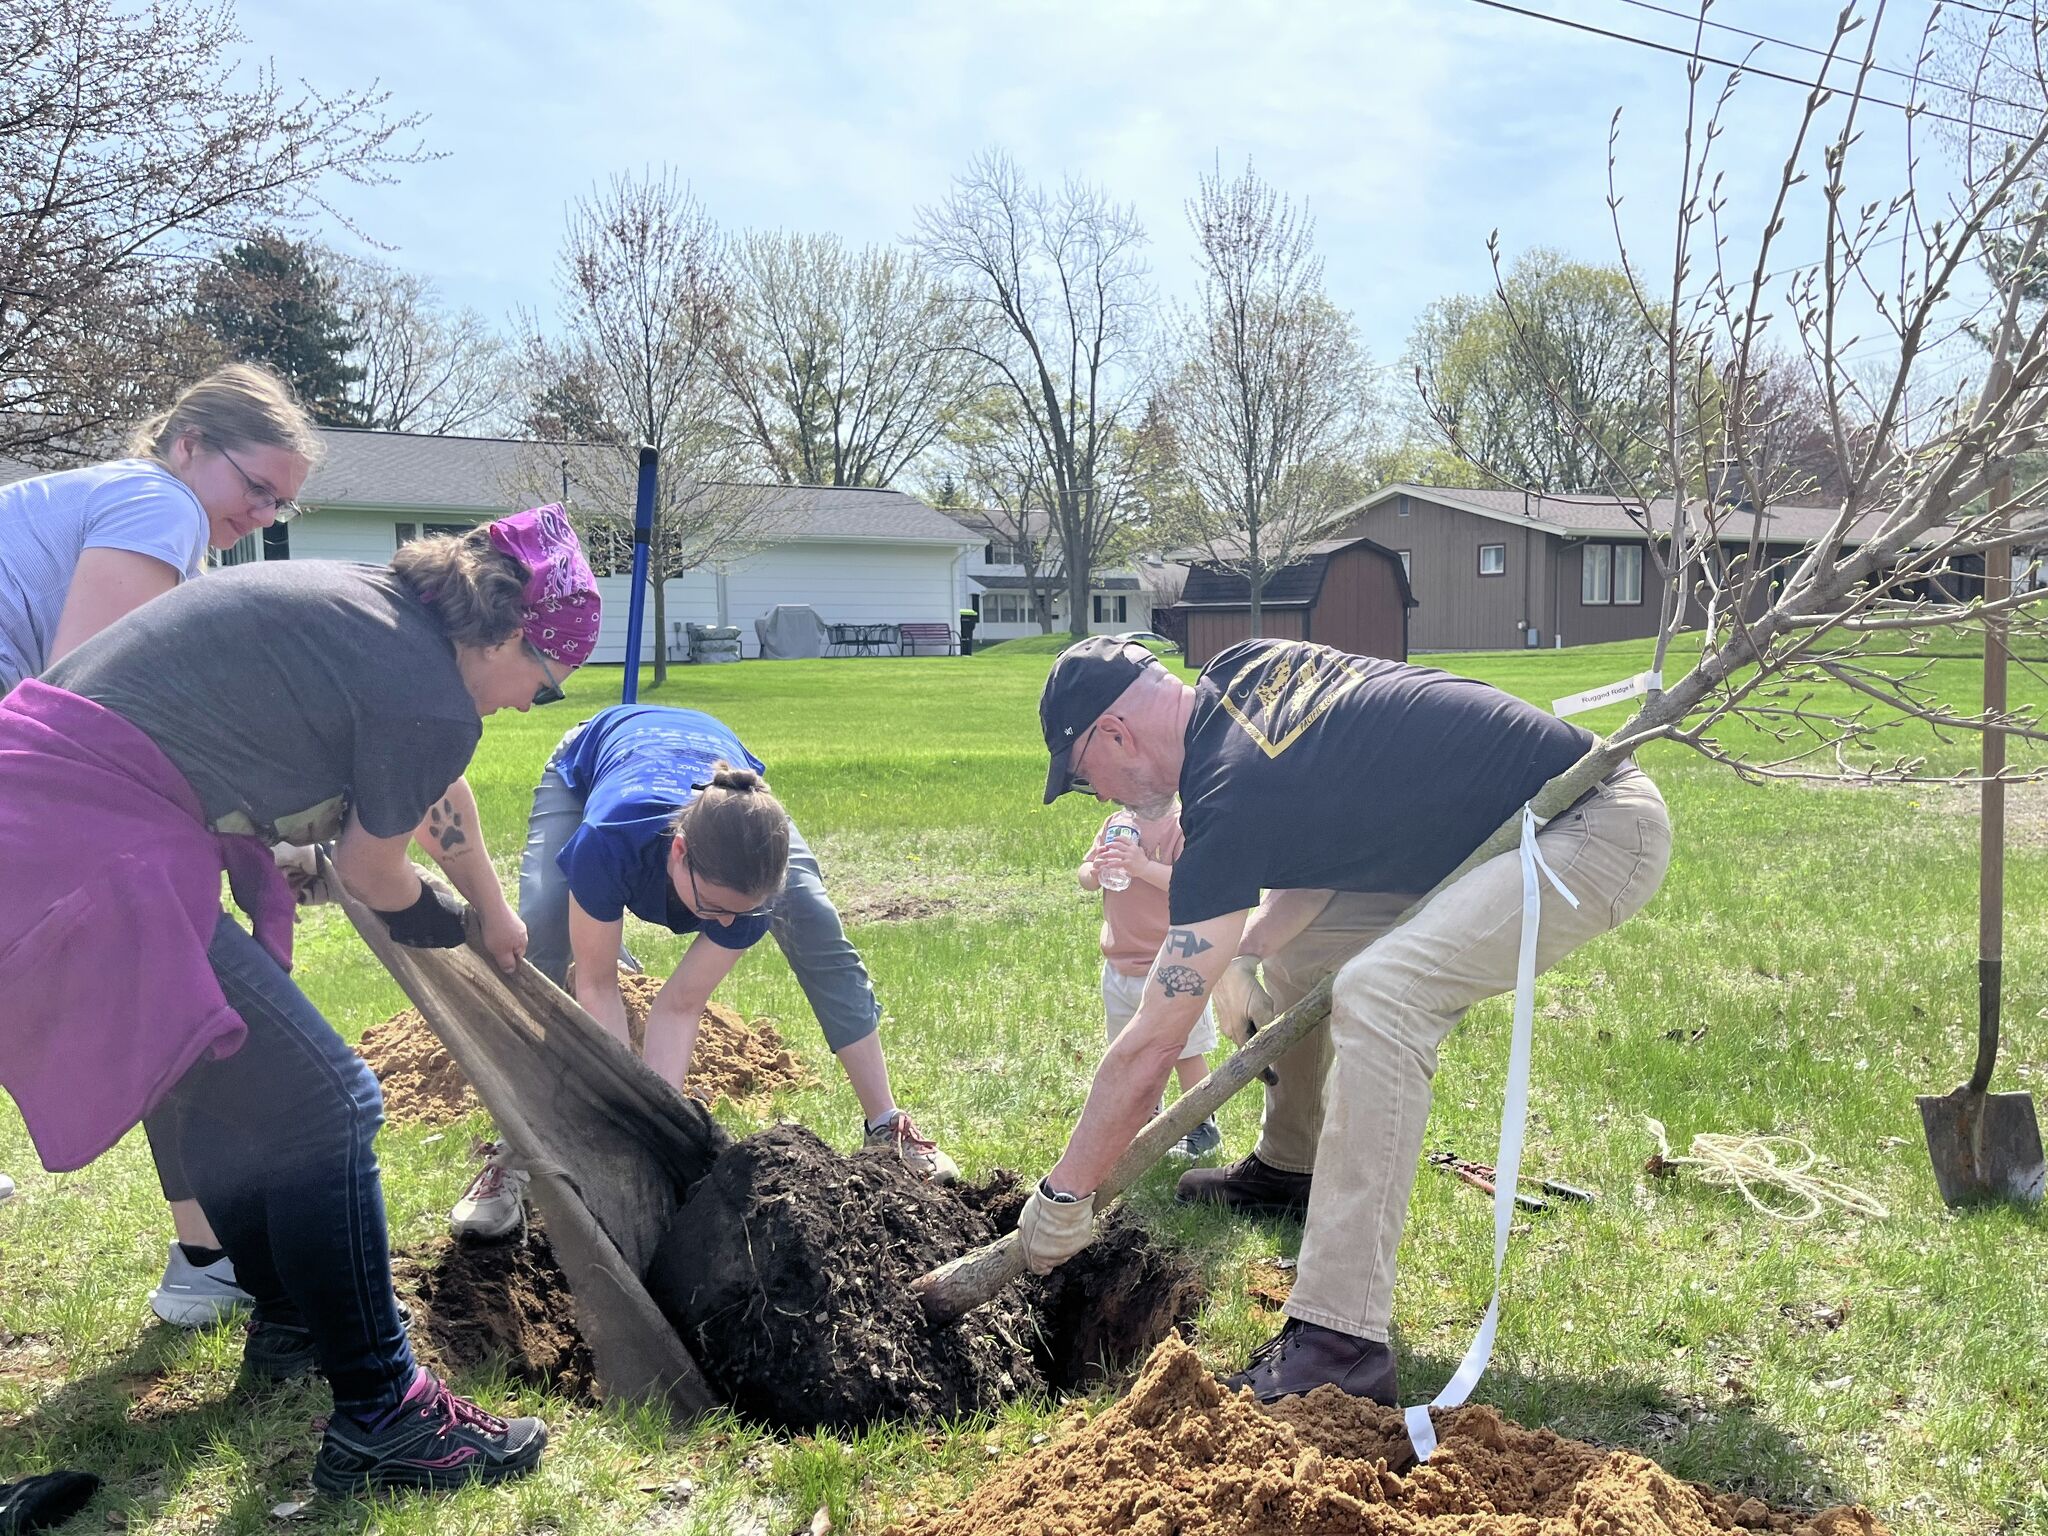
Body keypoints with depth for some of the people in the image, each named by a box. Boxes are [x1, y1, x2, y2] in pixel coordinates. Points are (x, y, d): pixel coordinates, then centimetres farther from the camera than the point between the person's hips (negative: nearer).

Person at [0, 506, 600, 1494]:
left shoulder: (375, 603, 15)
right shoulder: (431, 700, -15)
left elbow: (443, 794, 31)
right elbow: (372, 872, 2)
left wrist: (493, 912, 45)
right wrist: (436, 920, 25)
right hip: (87, 860, -11)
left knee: (225, 1086, 23)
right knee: (319, 1103, -4)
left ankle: (290, 1320, 40)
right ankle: (376, 1416, 5)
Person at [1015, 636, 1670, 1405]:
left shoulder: (1231, 804, -23)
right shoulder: (1243, 668, 1)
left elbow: (1150, 1047, -18)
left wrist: (1062, 1198, -8)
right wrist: (1242, 950, -3)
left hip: (1600, 832, -10)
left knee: (1377, 994, -30)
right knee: (1295, 942, 14)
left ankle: (1341, 1341, -27)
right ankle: (1290, 1164, 35)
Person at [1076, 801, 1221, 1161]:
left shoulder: (1183, 825, -14)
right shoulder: (1116, 823, 6)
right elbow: (1084, 875, 10)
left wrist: (1143, 866, -35)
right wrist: (1095, 871, -14)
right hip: (1119, 965, 7)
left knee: (1184, 1051, 5)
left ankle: (1202, 1126, 21)